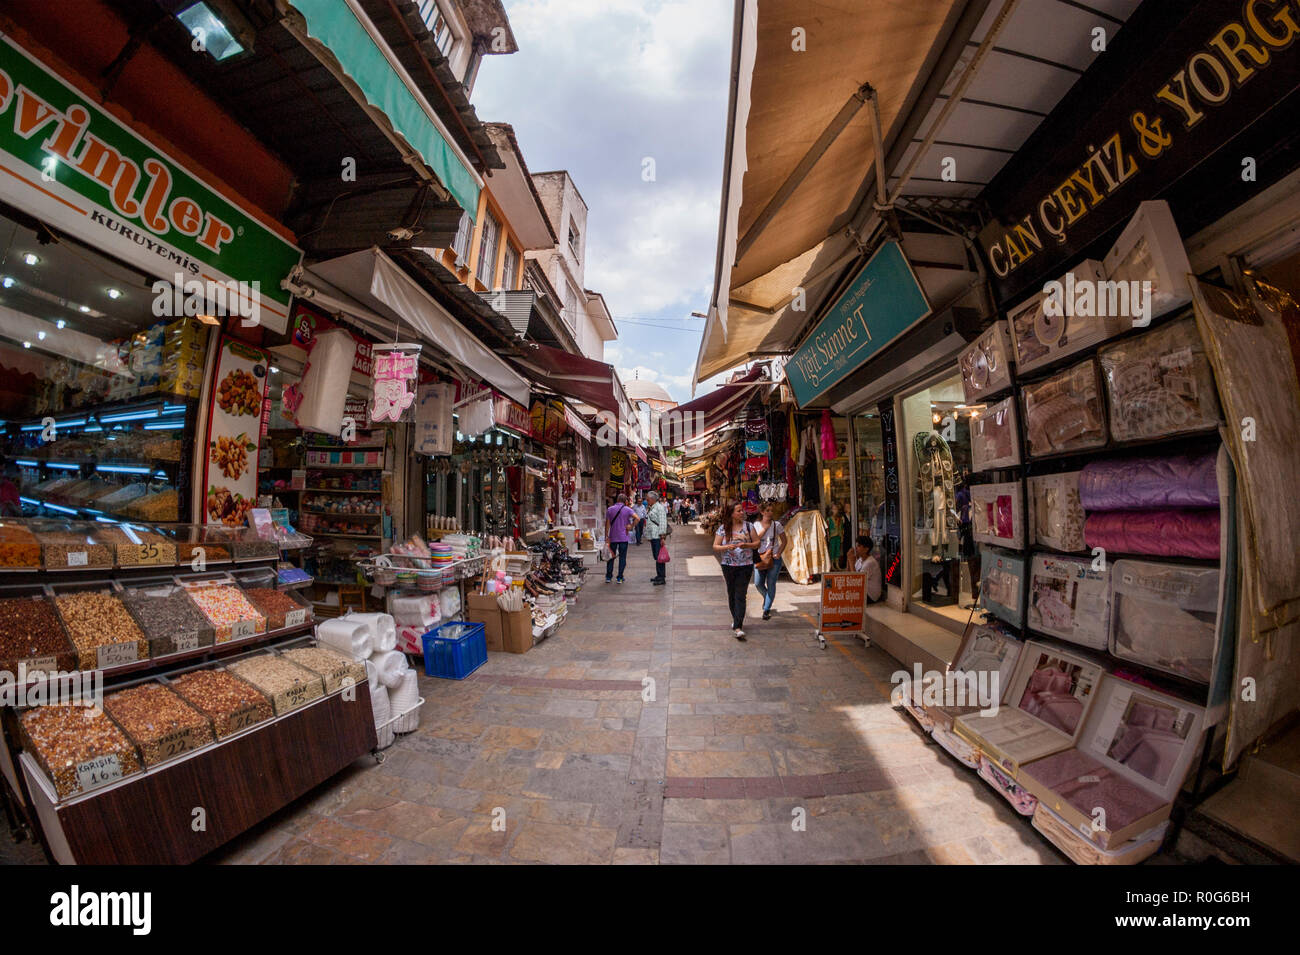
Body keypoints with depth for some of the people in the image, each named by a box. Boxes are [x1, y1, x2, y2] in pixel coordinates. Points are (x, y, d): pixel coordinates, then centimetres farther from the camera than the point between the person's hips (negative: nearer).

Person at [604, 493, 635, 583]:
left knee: (611, 556, 12)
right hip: (623, 538, -2)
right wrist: (631, 526, -6)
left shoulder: (610, 509, 3)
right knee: (622, 557, 6)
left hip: (612, 538, 2)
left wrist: (606, 536, 3)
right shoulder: (627, 509, -2)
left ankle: (608, 576, 14)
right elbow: (637, 518, -17)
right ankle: (620, 577, 8)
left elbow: (607, 524, 1)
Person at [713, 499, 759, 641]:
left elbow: (757, 543, 4)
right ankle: (737, 619, 35)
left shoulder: (748, 526, 0)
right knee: (731, 594, 14)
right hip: (728, 565, 1)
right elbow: (715, 547, -1)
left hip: (745, 565, -1)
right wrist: (726, 547, -20)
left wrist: (746, 545, -15)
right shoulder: (723, 528, -1)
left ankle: (738, 627, -6)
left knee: (740, 596, -7)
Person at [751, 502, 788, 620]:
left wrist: (778, 553, -8)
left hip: (774, 558, -1)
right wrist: (765, 528, -12)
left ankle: (766, 609, 10)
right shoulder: (756, 525, 3)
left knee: (771, 584, 0)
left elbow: (784, 541, 4)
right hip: (760, 557, 2)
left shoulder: (777, 524, 0)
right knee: (758, 583, 2)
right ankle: (767, 597, 34)